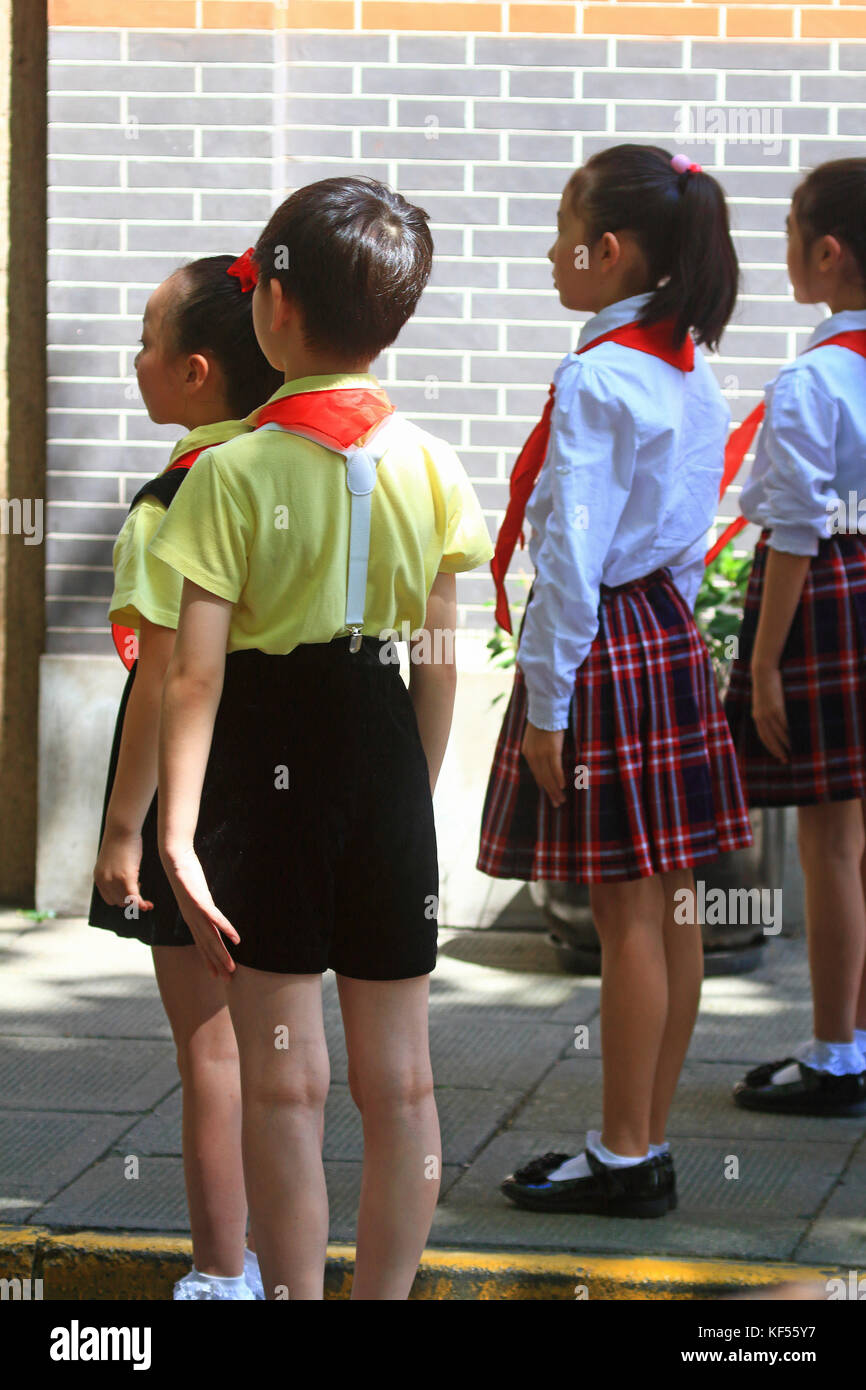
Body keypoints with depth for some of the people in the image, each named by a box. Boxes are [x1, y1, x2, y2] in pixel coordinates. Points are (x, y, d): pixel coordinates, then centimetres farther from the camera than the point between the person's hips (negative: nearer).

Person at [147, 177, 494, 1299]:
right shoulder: (430, 466, -2)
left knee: (285, 1080, 3)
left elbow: (196, 672, -16)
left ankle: (293, 1293, 7)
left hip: (270, 766, -3)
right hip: (388, 761, 4)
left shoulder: (235, 472, -13)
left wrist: (177, 831, -15)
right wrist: (419, 791, 15)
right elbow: (439, 663, 3)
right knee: (398, 1078, 11)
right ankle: (385, 1291, 18)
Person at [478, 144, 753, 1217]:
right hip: (671, 632, 9)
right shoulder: (691, 371, 9)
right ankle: (648, 1138, 19)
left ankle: (625, 1158, 4)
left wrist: (547, 704, -15)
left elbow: (571, 554, -20)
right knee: (669, 906, 11)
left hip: (602, 646, -9)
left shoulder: (596, 380, -18)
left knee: (626, 915, -3)